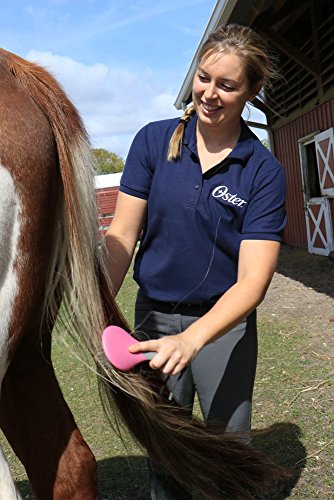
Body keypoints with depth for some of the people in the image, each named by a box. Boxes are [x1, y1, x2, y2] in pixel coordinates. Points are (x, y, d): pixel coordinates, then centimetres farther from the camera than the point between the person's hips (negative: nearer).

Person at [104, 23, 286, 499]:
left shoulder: (264, 171, -12)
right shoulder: (154, 140, -7)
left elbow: (251, 282, -18)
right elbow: (122, 236, -8)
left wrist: (191, 340, -33)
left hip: (224, 321, -1)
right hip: (155, 314, 2)